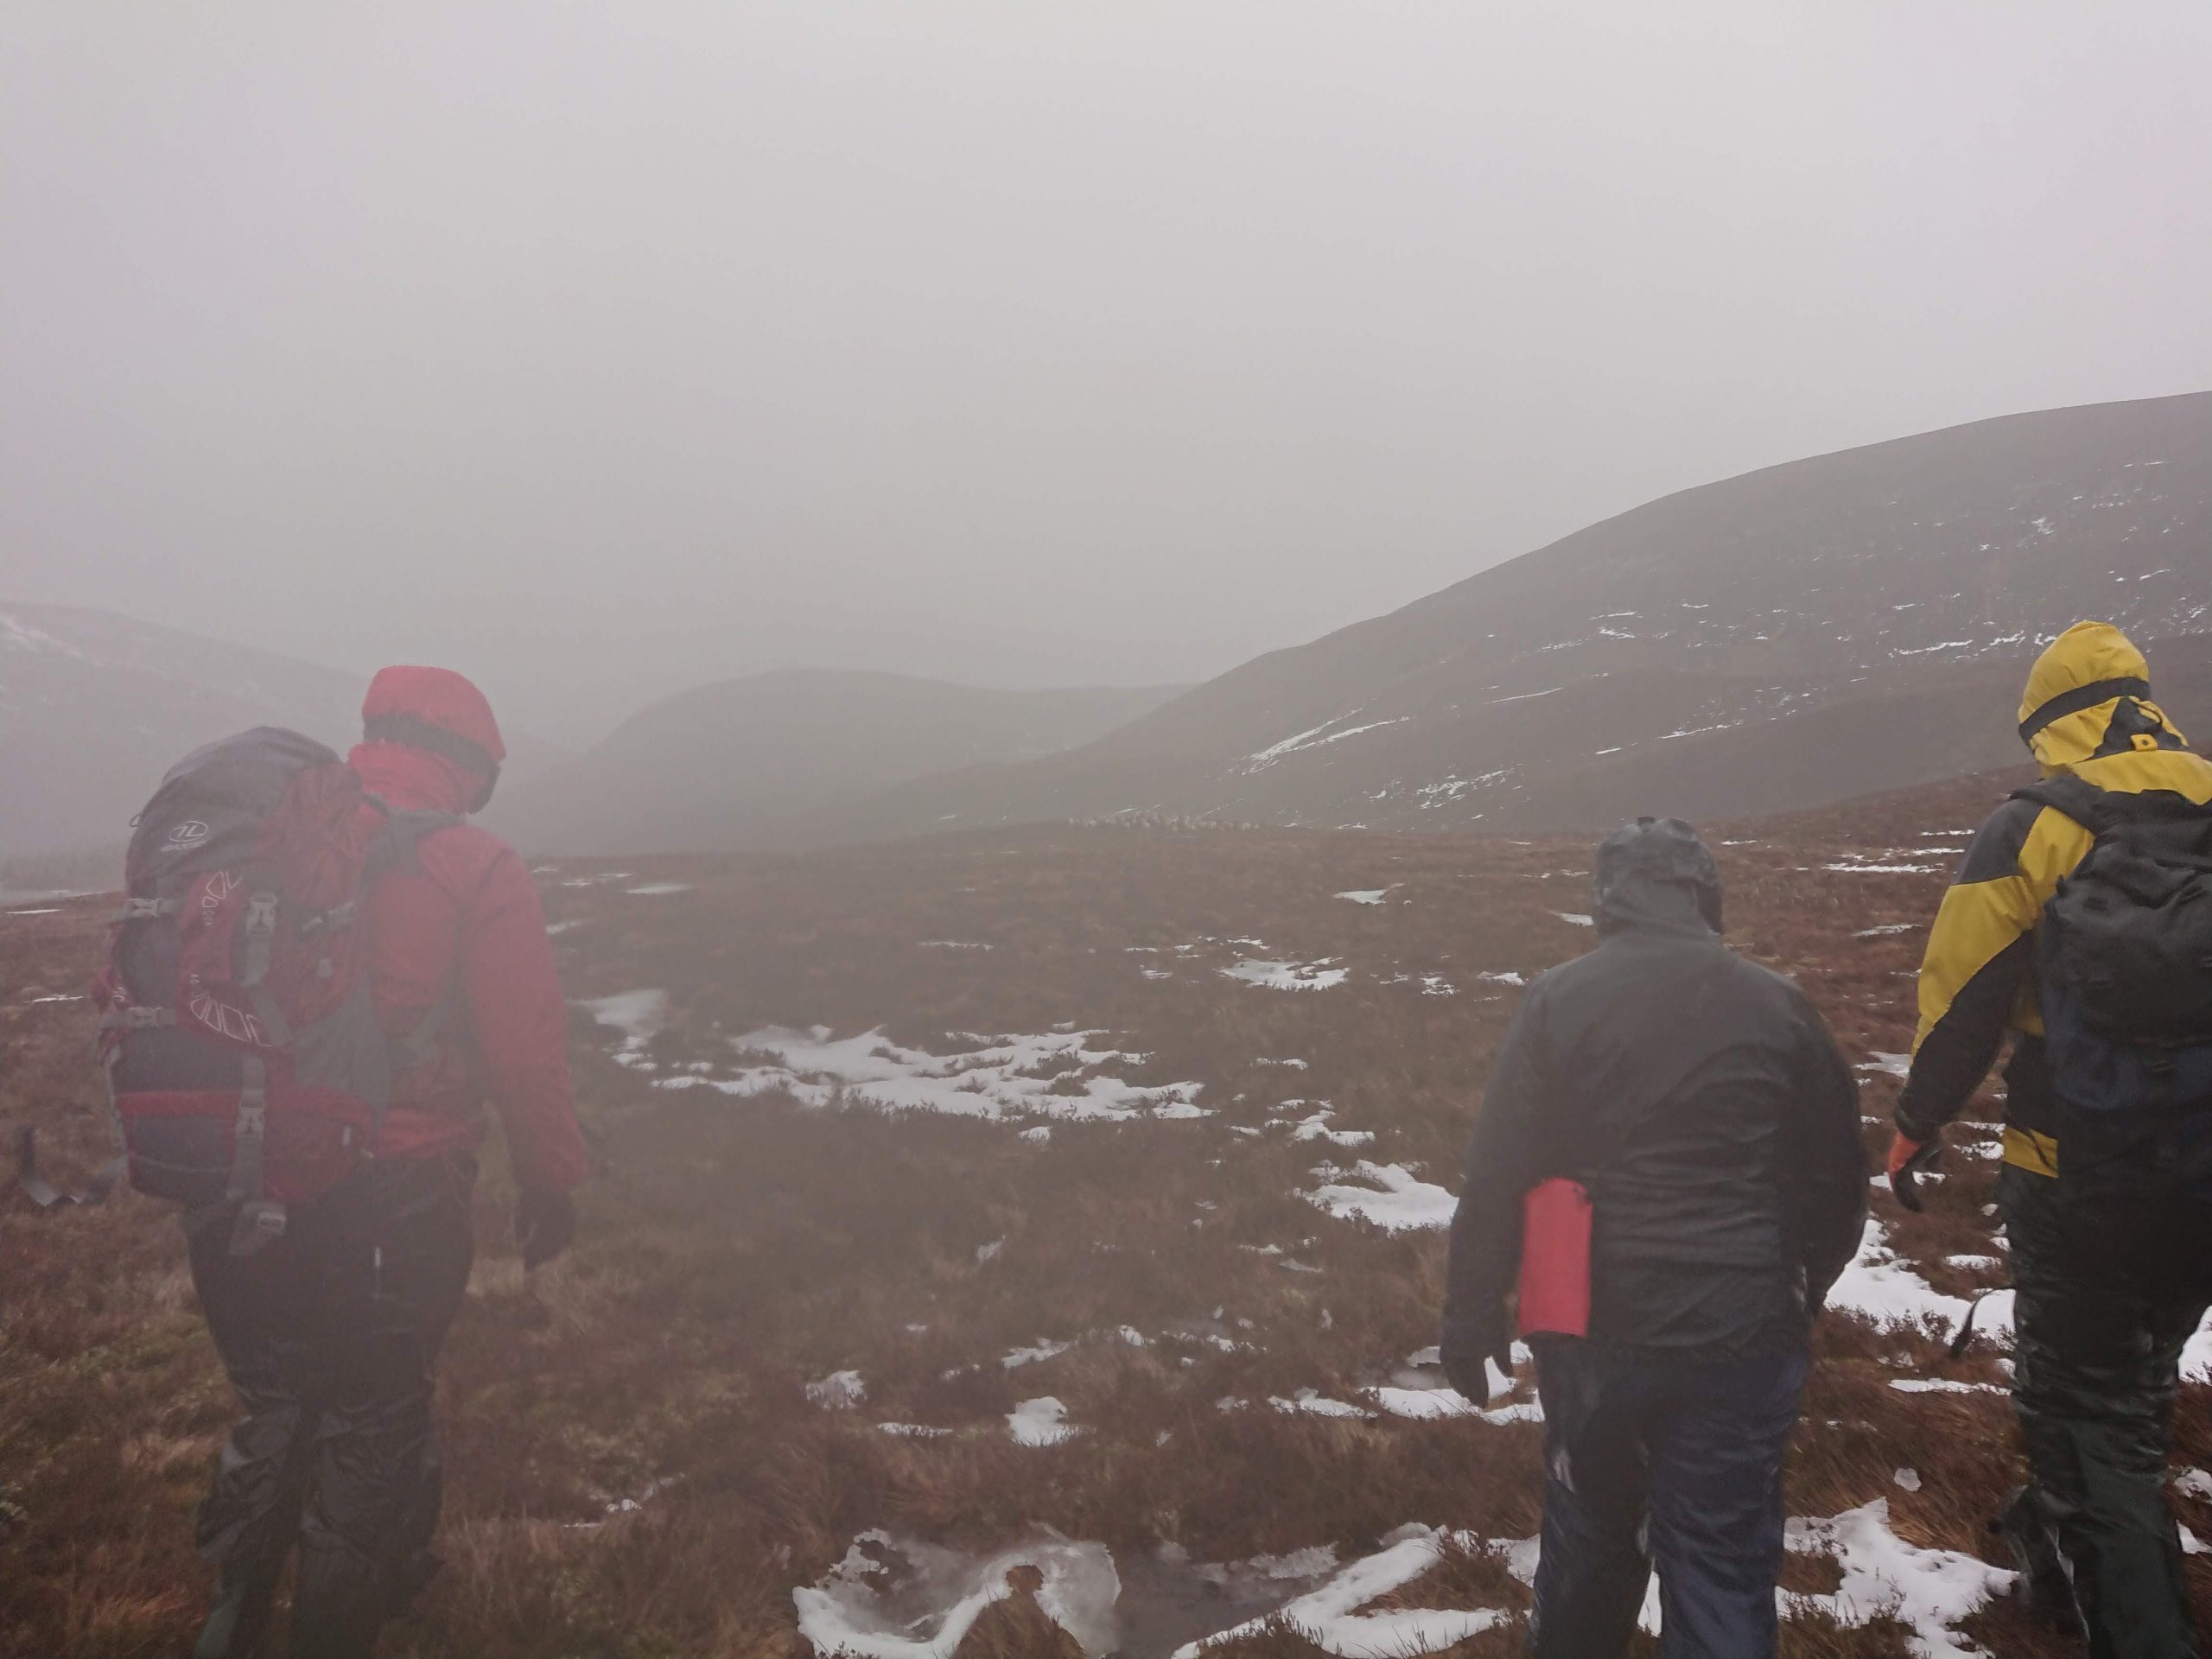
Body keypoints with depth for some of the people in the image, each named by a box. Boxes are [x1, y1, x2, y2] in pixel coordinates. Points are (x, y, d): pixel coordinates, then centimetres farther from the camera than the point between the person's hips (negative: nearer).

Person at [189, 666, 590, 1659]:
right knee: (369, 1429, 15)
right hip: (387, 1209, -5)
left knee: (273, 1404, 25)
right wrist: (550, 1183, 0)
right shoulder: (475, 868, -12)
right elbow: (524, 1050, -13)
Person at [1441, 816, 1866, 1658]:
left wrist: (1473, 1315, 3)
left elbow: (1495, 1175, -7)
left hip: (1597, 1325, 0)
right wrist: (1801, 1291, 24)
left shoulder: (1558, 999, -6)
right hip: (1740, 1336, 0)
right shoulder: (1777, 1005, -1)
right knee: (1722, 1562, 9)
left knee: (1589, 1531, 21)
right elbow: (1837, 1176, 9)